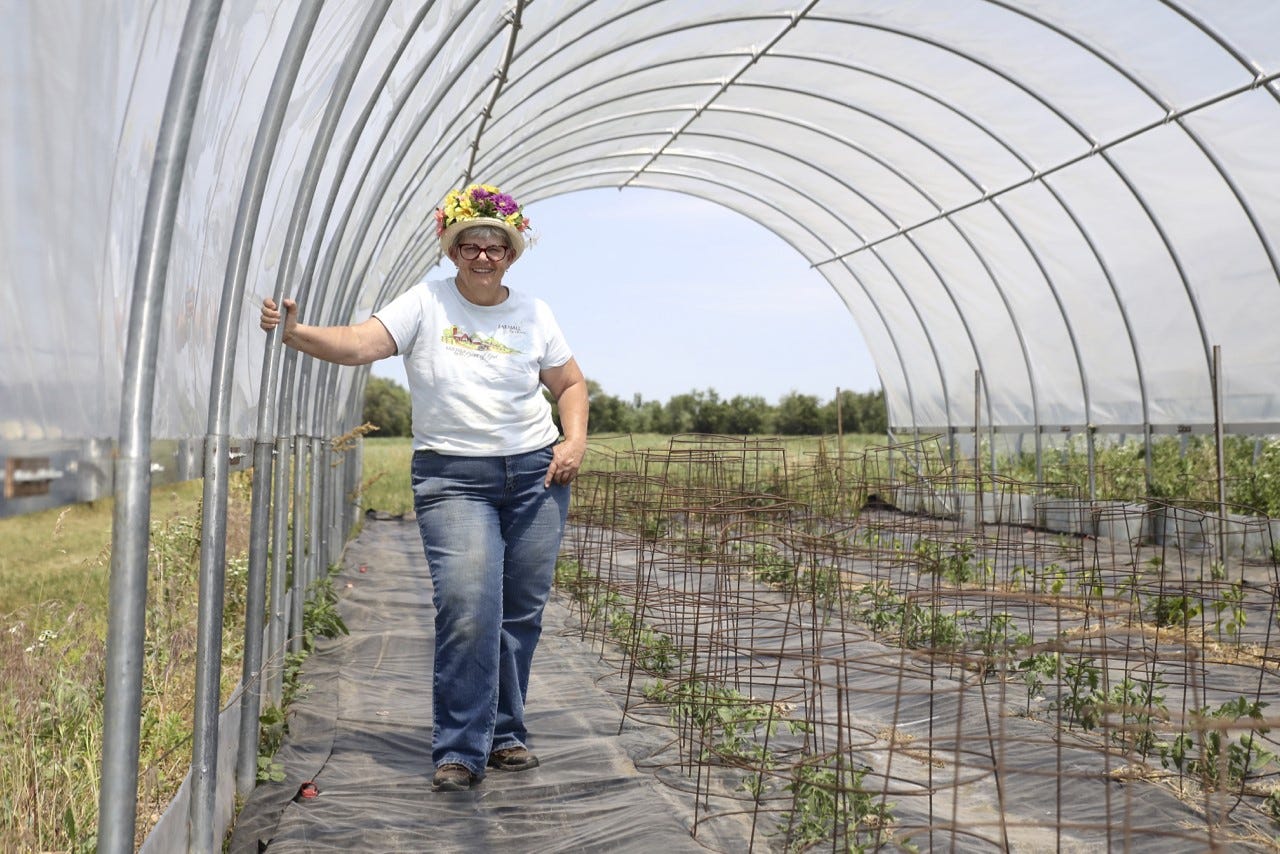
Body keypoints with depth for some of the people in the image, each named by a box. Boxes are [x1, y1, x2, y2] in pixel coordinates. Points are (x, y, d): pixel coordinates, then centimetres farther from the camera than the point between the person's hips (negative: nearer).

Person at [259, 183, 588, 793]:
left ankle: (506, 735, 22)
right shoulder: (426, 303, 2)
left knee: (522, 612, 6)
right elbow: (361, 344, -10)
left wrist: (575, 441, 2)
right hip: (452, 478, -3)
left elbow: (570, 384, 17)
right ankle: (460, 751, -2)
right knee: (467, 609, -15)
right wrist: (295, 333, -26)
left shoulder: (533, 314, 9)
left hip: (535, 473, 3)